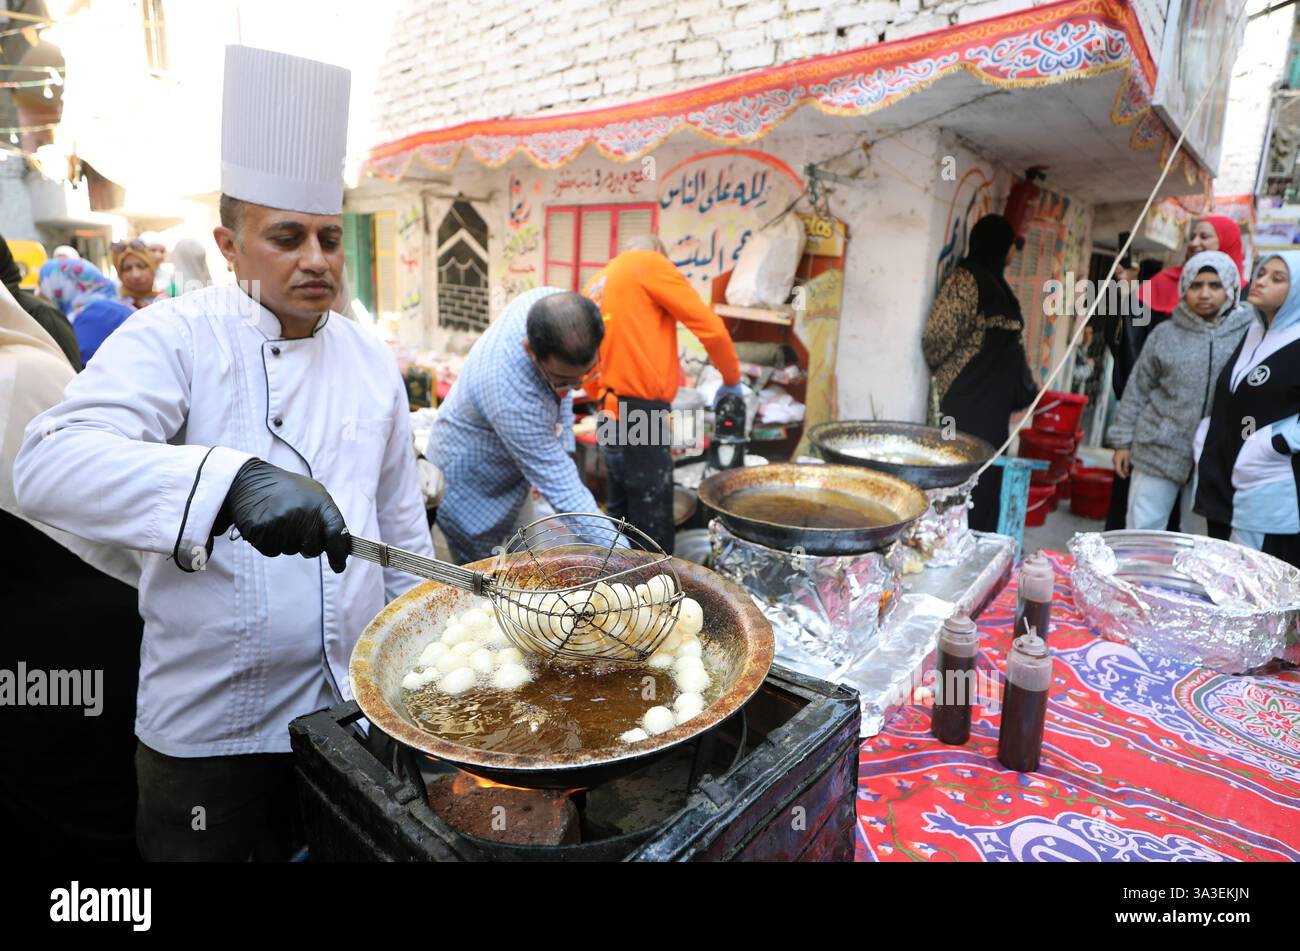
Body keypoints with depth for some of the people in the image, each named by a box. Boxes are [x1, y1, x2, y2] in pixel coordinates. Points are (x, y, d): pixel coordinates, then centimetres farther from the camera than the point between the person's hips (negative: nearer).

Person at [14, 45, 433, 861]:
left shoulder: (373, 361, 4)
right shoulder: (175, 339, -10)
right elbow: (54, 464, -26)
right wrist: (230, 481, -43)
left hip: (350, 710, 4)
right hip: (211, 727, -3)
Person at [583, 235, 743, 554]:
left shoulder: (594, 286, 20)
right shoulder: (650, 263, -3)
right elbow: (711, 328, -8)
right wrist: (732, 380, 6)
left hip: (613, 422, 8)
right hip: (641, 421, -8)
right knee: (652, 539, -3)